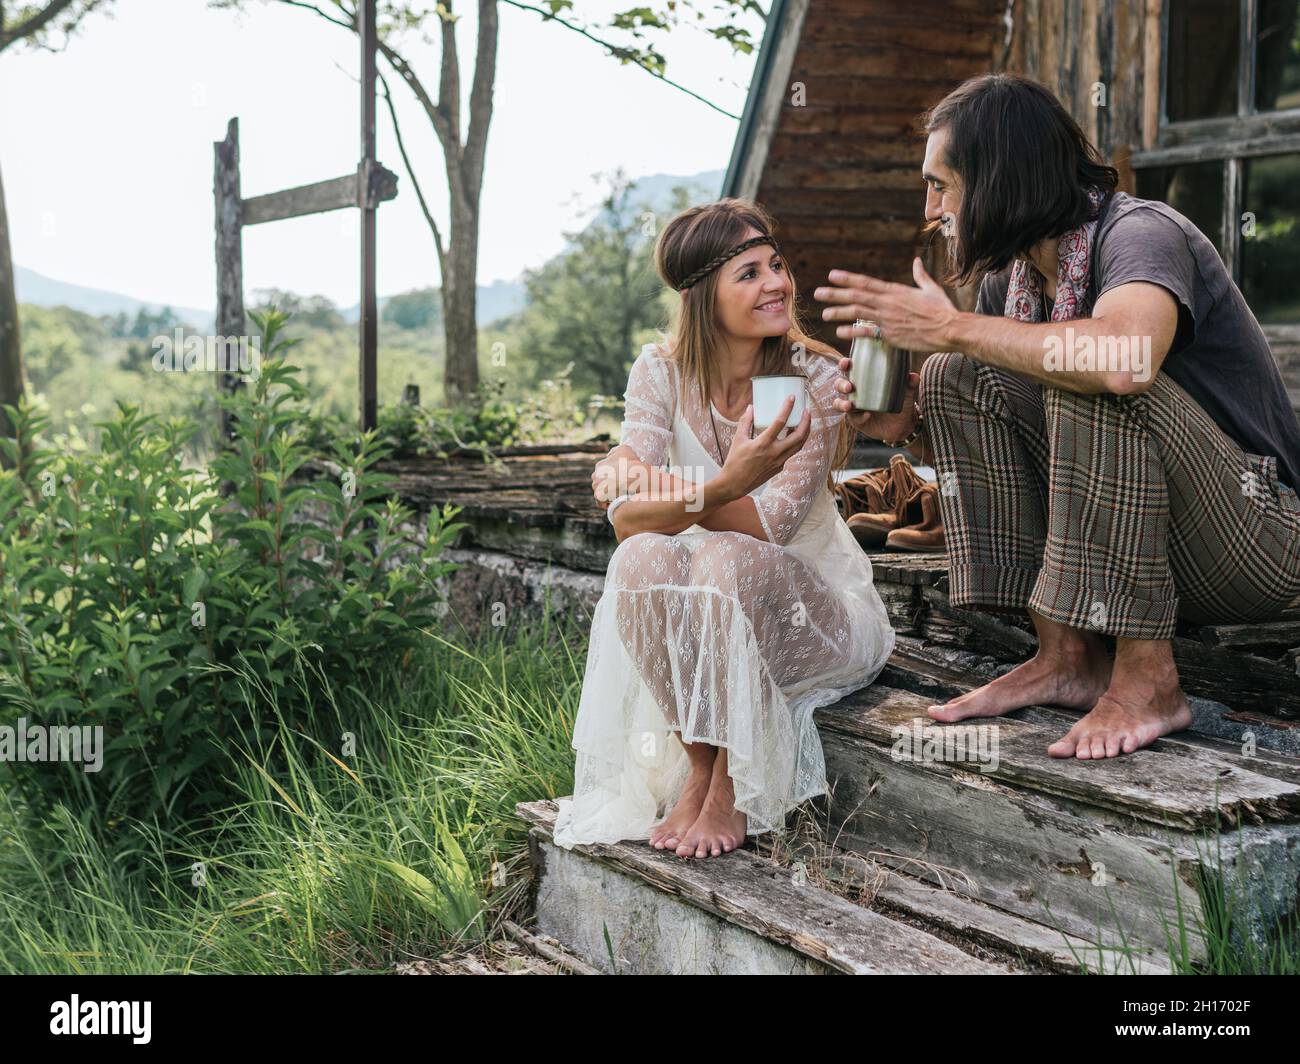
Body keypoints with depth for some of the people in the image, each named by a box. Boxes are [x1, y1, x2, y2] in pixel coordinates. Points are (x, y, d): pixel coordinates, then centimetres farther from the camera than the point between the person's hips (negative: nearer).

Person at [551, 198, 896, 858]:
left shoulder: (818, 377, -13)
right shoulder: (662, 372, -6)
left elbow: (772, 525, -22)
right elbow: (628, 517, -21)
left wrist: (670, 492, -37)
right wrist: (725, 486, -41)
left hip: (814, 611, -2)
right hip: (705, 625, 2)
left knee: (727, 560, -34)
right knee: (642, 558, -29)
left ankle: (732, 790, -18)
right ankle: (698, 766, -15)